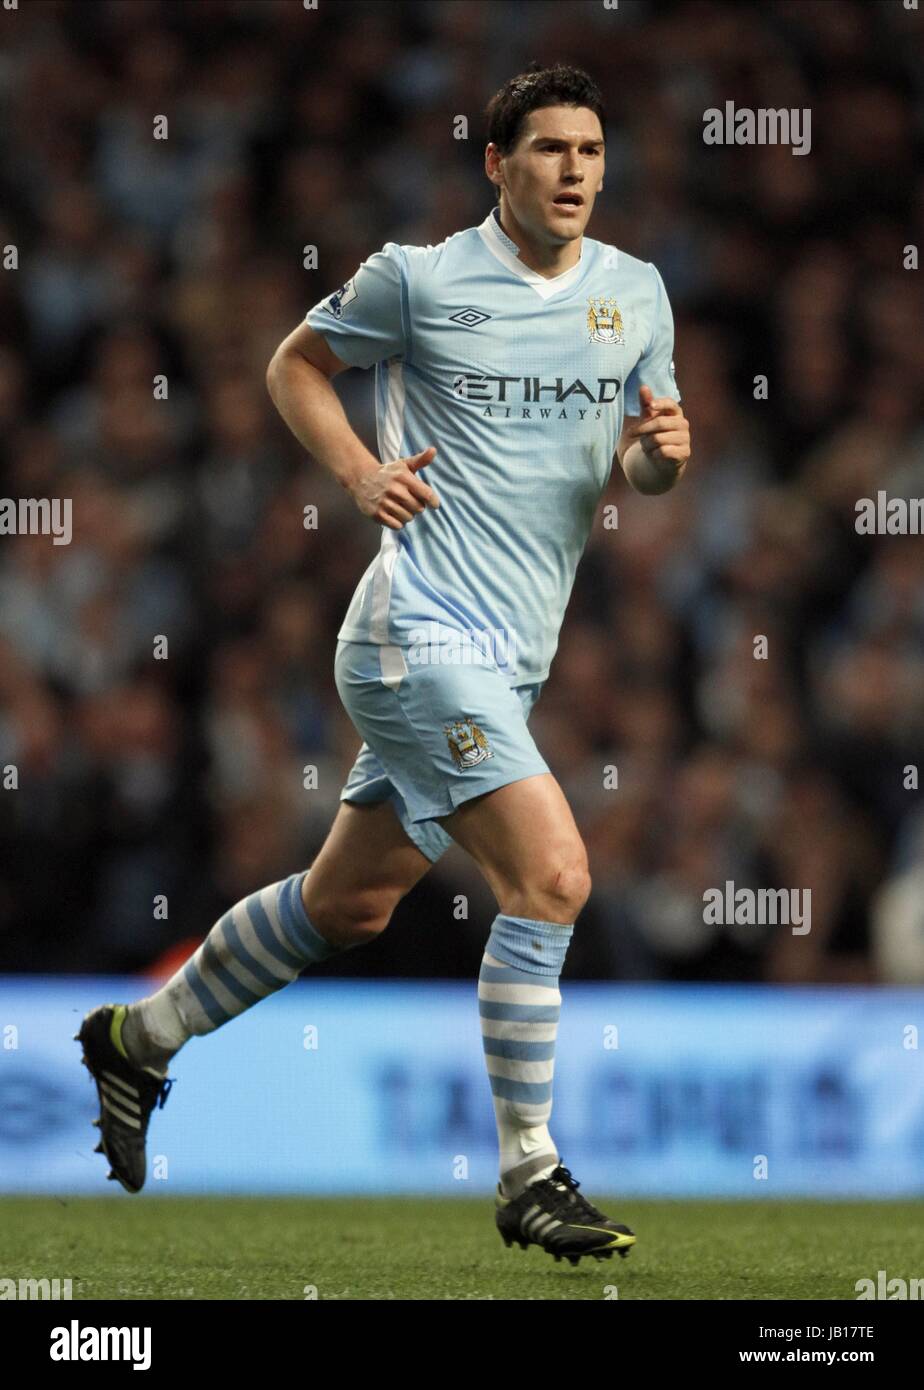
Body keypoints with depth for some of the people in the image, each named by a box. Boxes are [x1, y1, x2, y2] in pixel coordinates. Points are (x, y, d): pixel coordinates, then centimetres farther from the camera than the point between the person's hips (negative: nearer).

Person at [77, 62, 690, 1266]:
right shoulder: (416, 279, -6)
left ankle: (139, 1038, 36)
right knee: (552, 877, -19)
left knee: (350, 904, 17)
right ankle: (529, 1176, -10)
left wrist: (664, 448, -6)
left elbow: (644, 459, 18)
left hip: (511, 658, 7)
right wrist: (358, 471, -8)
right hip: (422, 634, -7)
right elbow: (297, 363, 9)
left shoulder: (635, 293, 8)